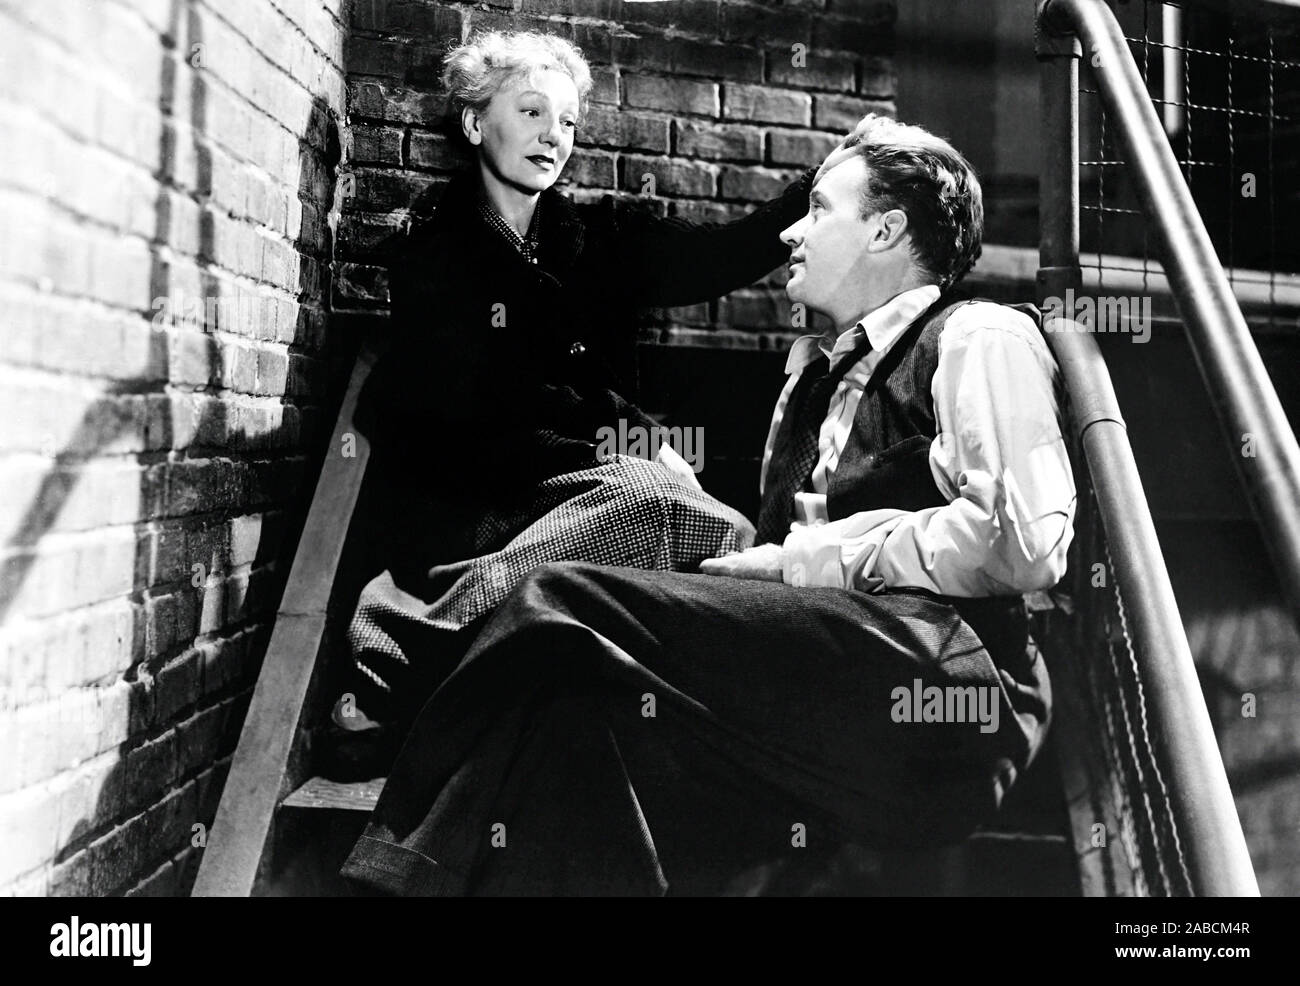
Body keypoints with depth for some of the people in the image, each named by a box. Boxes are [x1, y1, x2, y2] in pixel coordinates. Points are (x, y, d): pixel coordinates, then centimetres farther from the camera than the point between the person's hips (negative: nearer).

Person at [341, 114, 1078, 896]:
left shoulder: (979, 339, 4)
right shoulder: (817, 373, 26)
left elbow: (1023, 543, -11)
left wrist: (806, 559, -9)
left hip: (942, 667, -6)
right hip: (820, 666, 6)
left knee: (568, 607, -21)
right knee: (585, 701, -22)